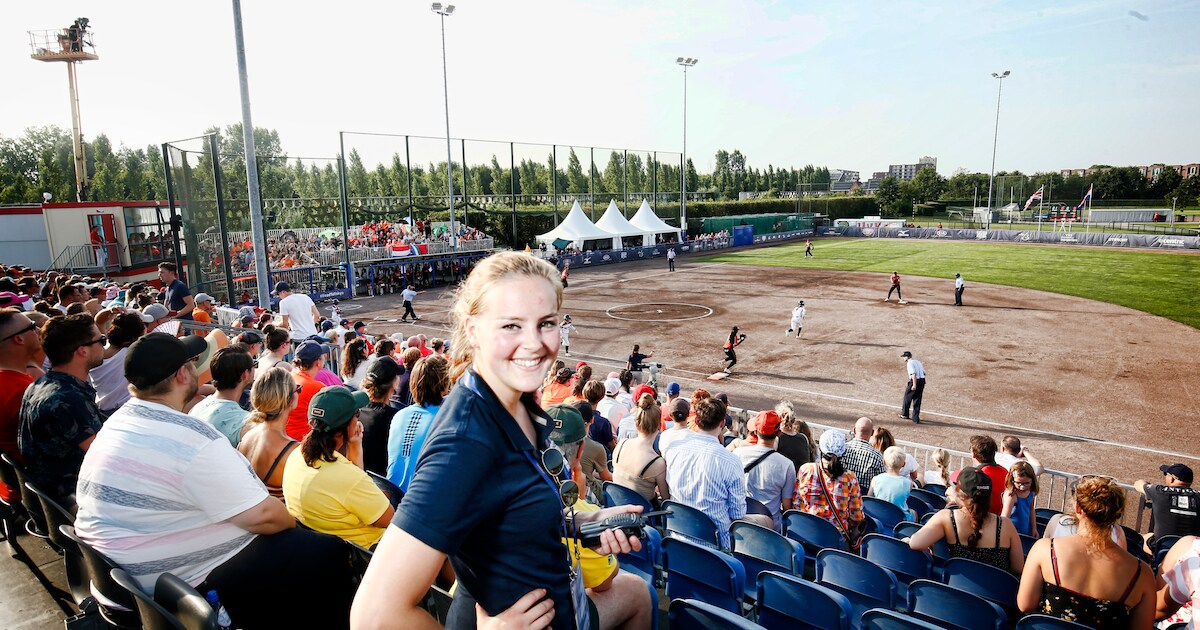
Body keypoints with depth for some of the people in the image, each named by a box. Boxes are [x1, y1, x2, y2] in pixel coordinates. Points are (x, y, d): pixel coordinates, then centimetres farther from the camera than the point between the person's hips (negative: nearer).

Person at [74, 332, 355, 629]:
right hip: (192, 585, -10)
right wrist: (292, 521, -5)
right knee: (330, 554, -6)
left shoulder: (118, 419, 1)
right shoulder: (193, 439, -27)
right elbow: (262, 515, -24)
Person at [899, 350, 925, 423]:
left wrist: (914, 384, -22)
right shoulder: (917, 362, 17)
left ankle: (904, 414, 24)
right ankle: (916, 418, 12)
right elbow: (923, 373, 15)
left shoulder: (910, 363, -8)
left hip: (915, 382, -7)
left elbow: (913, 374, -20)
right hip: (922, 381, 7)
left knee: (907, 397, 12)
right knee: (917, 400, 11)